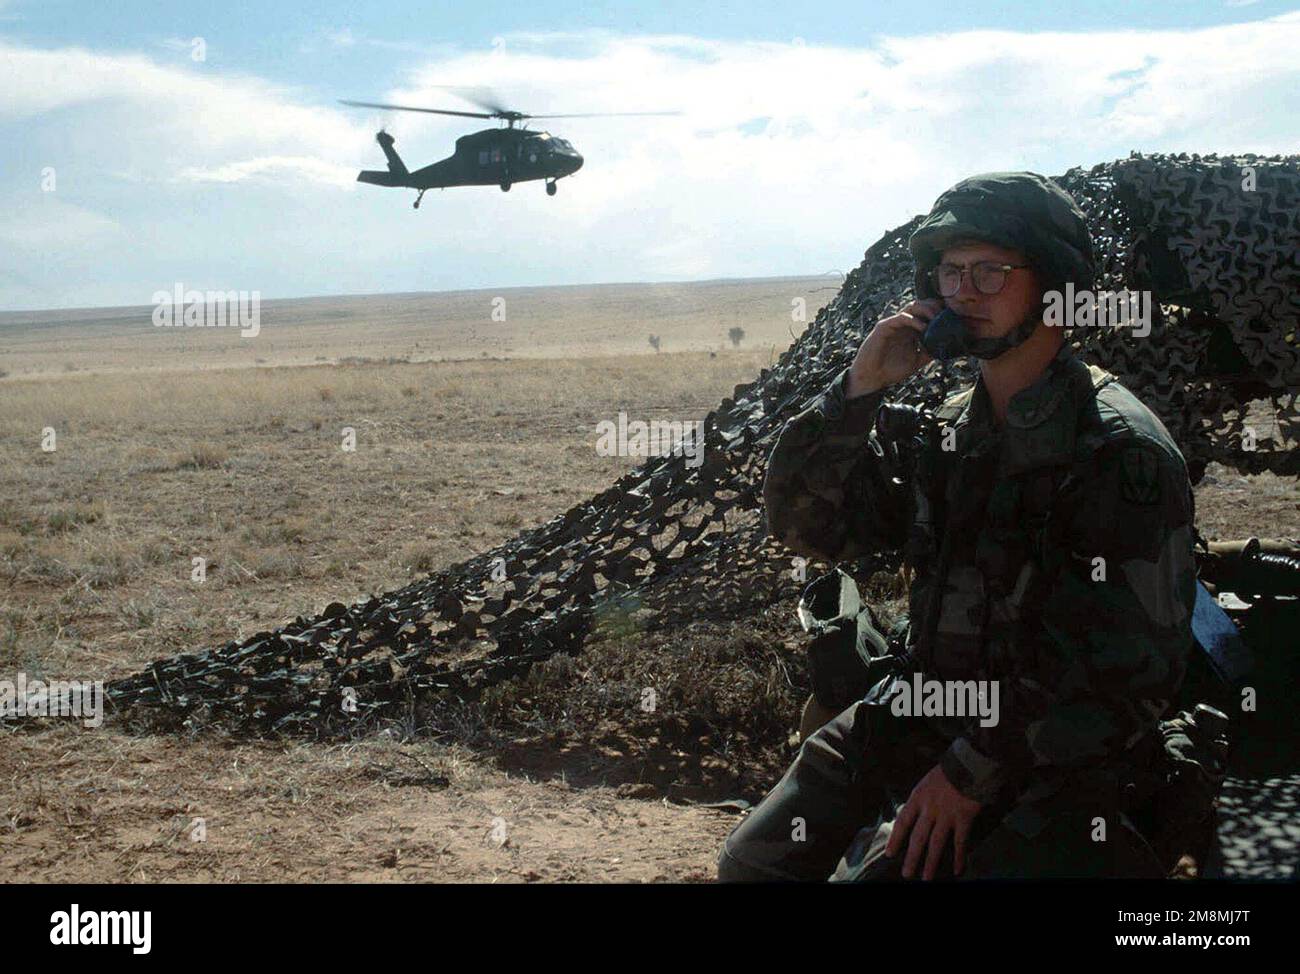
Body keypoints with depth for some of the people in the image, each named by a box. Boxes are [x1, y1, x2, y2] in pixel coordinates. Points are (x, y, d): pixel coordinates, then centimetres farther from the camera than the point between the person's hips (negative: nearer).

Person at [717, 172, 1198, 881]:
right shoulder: (953, 426, 8)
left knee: (871, 873, -24)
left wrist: (974, 771, -19)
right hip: (919, 707, 7)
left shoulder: (1122, 450, -15)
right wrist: (857, 389, -7)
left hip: (1047, 755, -7)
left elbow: (1131, 666, -19)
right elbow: (808, 525, 7)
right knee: (753, 862, 2)